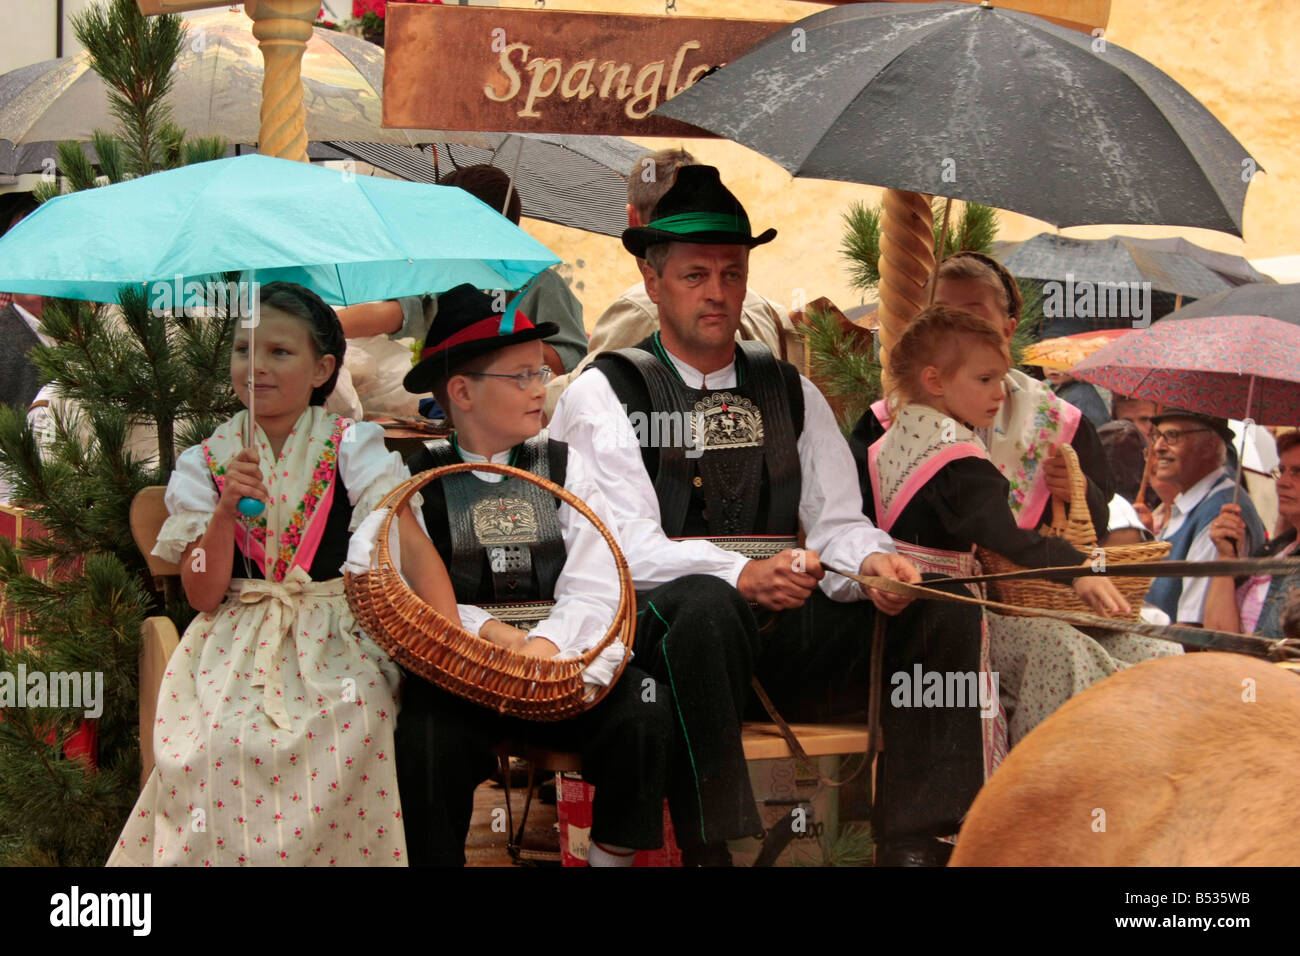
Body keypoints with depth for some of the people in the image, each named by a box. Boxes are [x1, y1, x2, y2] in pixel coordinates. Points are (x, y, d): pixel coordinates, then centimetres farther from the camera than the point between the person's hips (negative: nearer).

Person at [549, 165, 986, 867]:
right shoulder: (602, 394, 4)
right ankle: (707, 846, -33)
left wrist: (871, 562, -14)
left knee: (940, 608, -17)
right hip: (658, 628, -5)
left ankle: (912, 845, -22)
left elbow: (837, 523, 11)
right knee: (708, 604, -39)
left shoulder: (790, 391, 20)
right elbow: (626, 546, -9)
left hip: (787, 630, 5)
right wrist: (740, 574, -27)